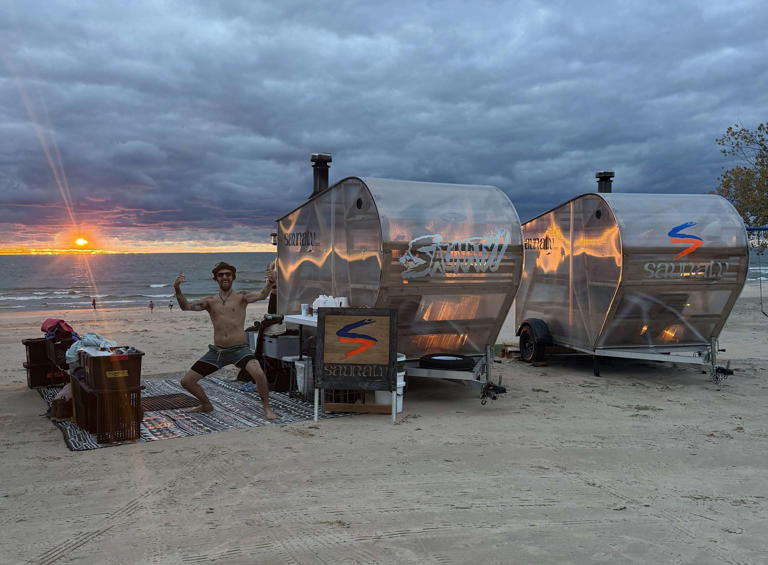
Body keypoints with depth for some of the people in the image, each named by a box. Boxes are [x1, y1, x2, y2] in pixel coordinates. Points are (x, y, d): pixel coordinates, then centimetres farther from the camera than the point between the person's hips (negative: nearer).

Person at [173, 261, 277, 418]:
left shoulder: (241, 297, 1)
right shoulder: (210, 301, 9)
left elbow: (261, 295, -17)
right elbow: (186, 306, -2)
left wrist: (270, 282, -36)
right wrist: (177, 289, -18)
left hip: (240, 349, -4)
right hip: (216, 351, 4)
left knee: (259, 374, -30)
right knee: (186, 381, 3)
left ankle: (267, 408, -6)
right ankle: (206, 405, 30)